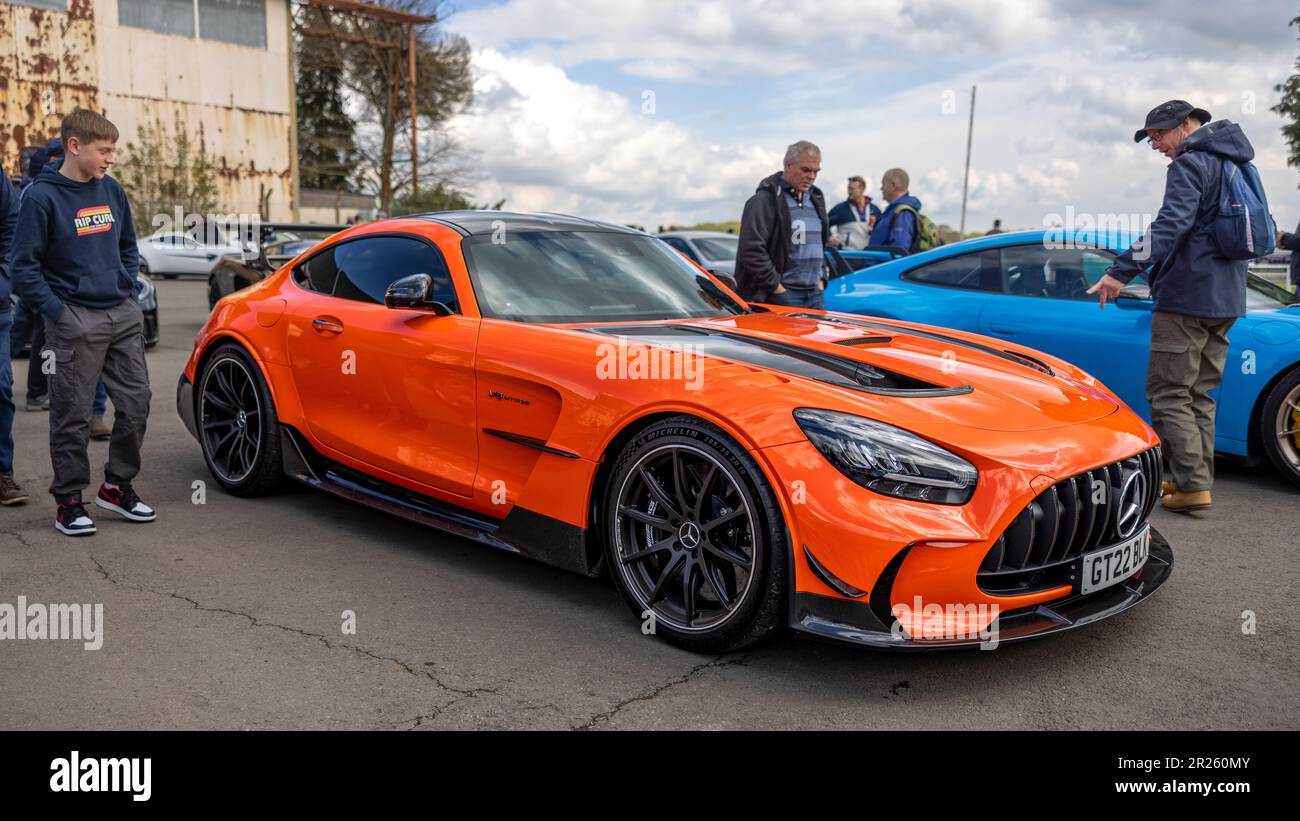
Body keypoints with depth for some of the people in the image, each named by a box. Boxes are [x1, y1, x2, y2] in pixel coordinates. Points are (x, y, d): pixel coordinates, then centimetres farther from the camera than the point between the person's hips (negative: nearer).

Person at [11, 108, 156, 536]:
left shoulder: (112, 191, 9)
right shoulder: (41, 197, -8)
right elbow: (25, 267, -8)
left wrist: (129, 292, 9)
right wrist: (59, 314, -12)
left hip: (123, 316, 6)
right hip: (75, 321, -6)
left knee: (135, 403, 7)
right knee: (72, 416, 1)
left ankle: (117, 485, 23)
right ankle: (69, 502, 13)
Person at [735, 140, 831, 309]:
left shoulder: (815, 199, 19)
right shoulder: (764, 200, -8)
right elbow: (751, 250, -16)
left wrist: (821, 279, 16)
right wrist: (776, 287, -15)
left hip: (815, 295, 8)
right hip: (782, 296, -8)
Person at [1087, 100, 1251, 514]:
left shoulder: (1190, 164, -10)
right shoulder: (1235, 165, 20)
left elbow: (1171, 225, -25)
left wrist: (1122, 271, -30)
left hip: (1187, 297, -9)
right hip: (1225, 300, 9)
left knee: (1169, 394, -6)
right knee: (1199, 394, 15)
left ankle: (1192, 485, -11)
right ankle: (1196, 479, 18)